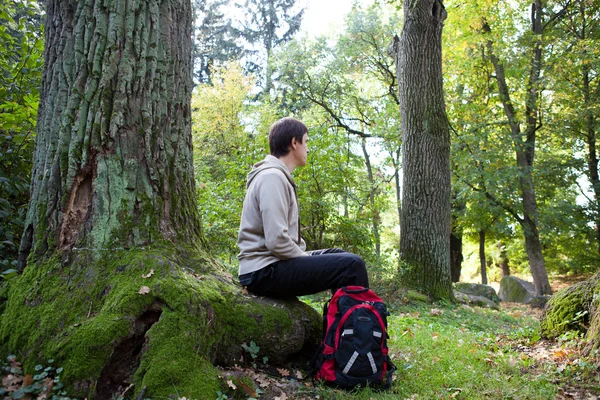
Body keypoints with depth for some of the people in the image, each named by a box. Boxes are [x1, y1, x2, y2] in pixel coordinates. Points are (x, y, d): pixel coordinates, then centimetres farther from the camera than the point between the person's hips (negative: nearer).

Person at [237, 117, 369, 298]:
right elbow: (276, 241, -24)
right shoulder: (272, 177, -16)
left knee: (340, 257, 17)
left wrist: (306, 256, 8)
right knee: (351, 265, -17)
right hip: (266, 271, -11)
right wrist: (308, 259, -10)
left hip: (274, 262, 11)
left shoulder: (277, 176, 16)